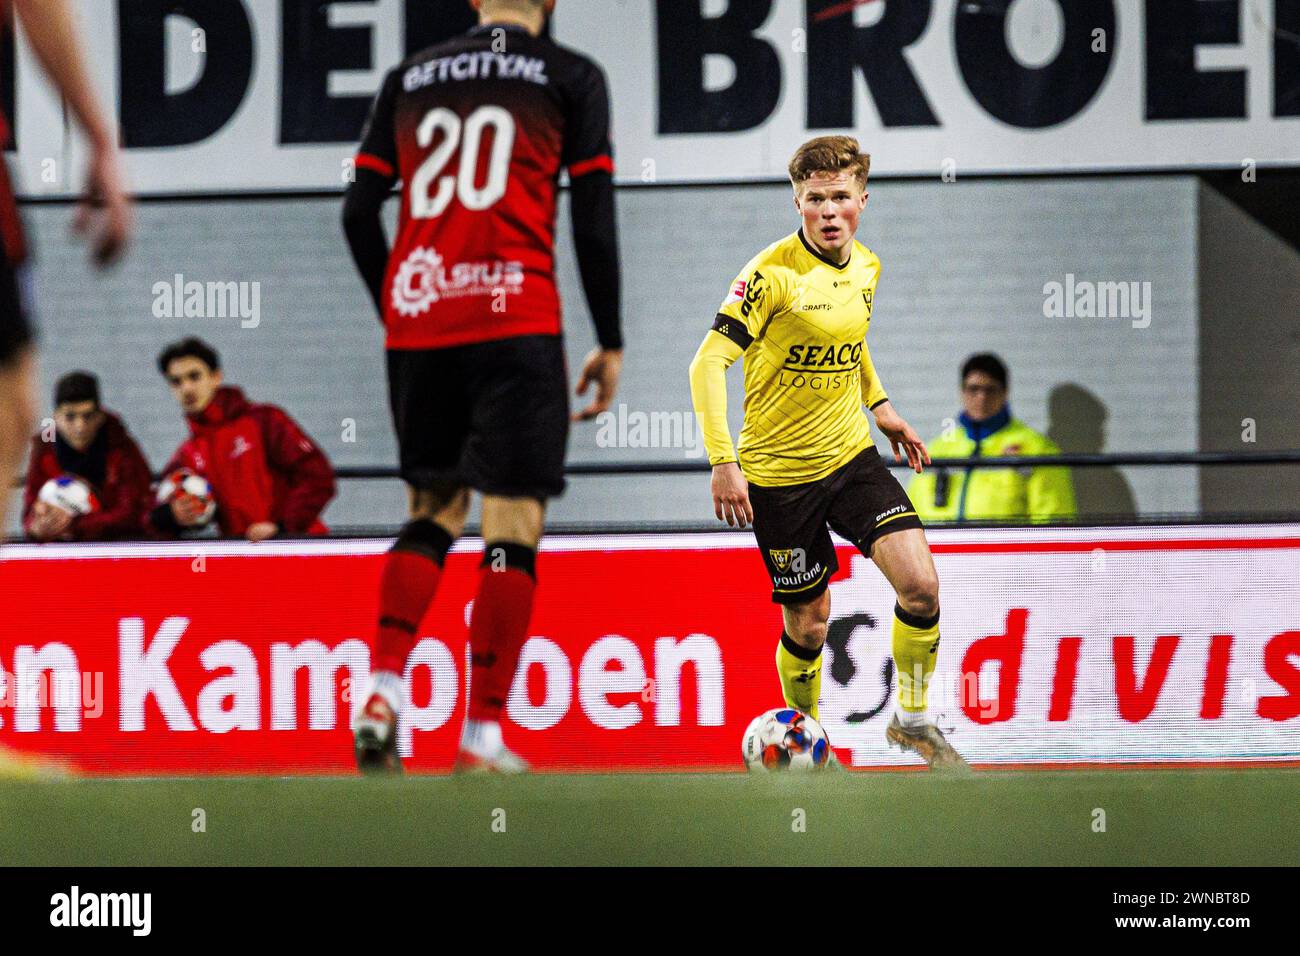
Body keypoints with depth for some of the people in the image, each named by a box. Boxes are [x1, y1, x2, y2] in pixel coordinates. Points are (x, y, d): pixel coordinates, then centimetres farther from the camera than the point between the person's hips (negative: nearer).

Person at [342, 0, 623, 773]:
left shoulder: (411, 80, 16)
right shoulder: (571, 78, 7)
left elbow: (359, 215, 13)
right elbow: (594, 220, 1)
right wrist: (611, 345, 8)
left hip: (415, 324, 4)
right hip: (516, 322, -4)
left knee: (434, 510, 18)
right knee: (514, 524, -1)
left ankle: (384, 693, 0)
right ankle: (483, 738, -6)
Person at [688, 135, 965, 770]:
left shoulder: (865, 268, 2)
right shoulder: (773, 274, -19)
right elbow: (708, 364, -23)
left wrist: (878, 405, 19)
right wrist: (724, 463, -30)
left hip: (852, 455, 5)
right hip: (778, 472, -5)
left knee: (920, 584, -12)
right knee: (808, 623, 3)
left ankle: (912, 719, 7)